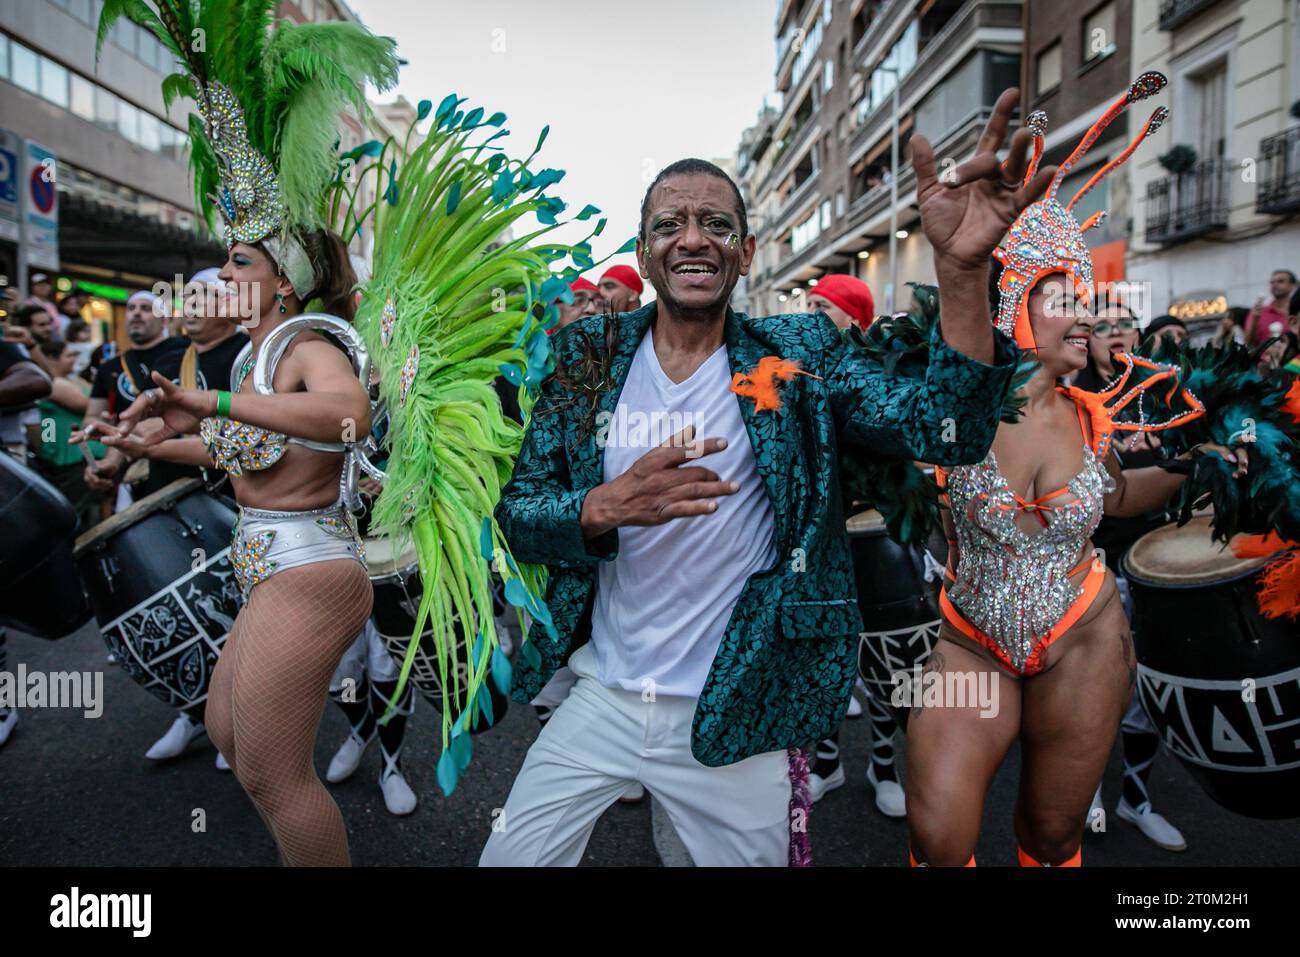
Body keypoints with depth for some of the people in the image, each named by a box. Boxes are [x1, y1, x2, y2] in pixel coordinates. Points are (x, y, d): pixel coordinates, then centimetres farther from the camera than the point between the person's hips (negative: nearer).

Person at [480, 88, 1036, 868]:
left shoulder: (799, 355, -4)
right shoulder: (589, 354, -1)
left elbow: (946, 431, -17)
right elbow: (517, 514, -3)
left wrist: (960, 269, -32)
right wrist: (607, 507, -25)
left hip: (739, 718, -1)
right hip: (600, 699, 2)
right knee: (508, 857, 15)